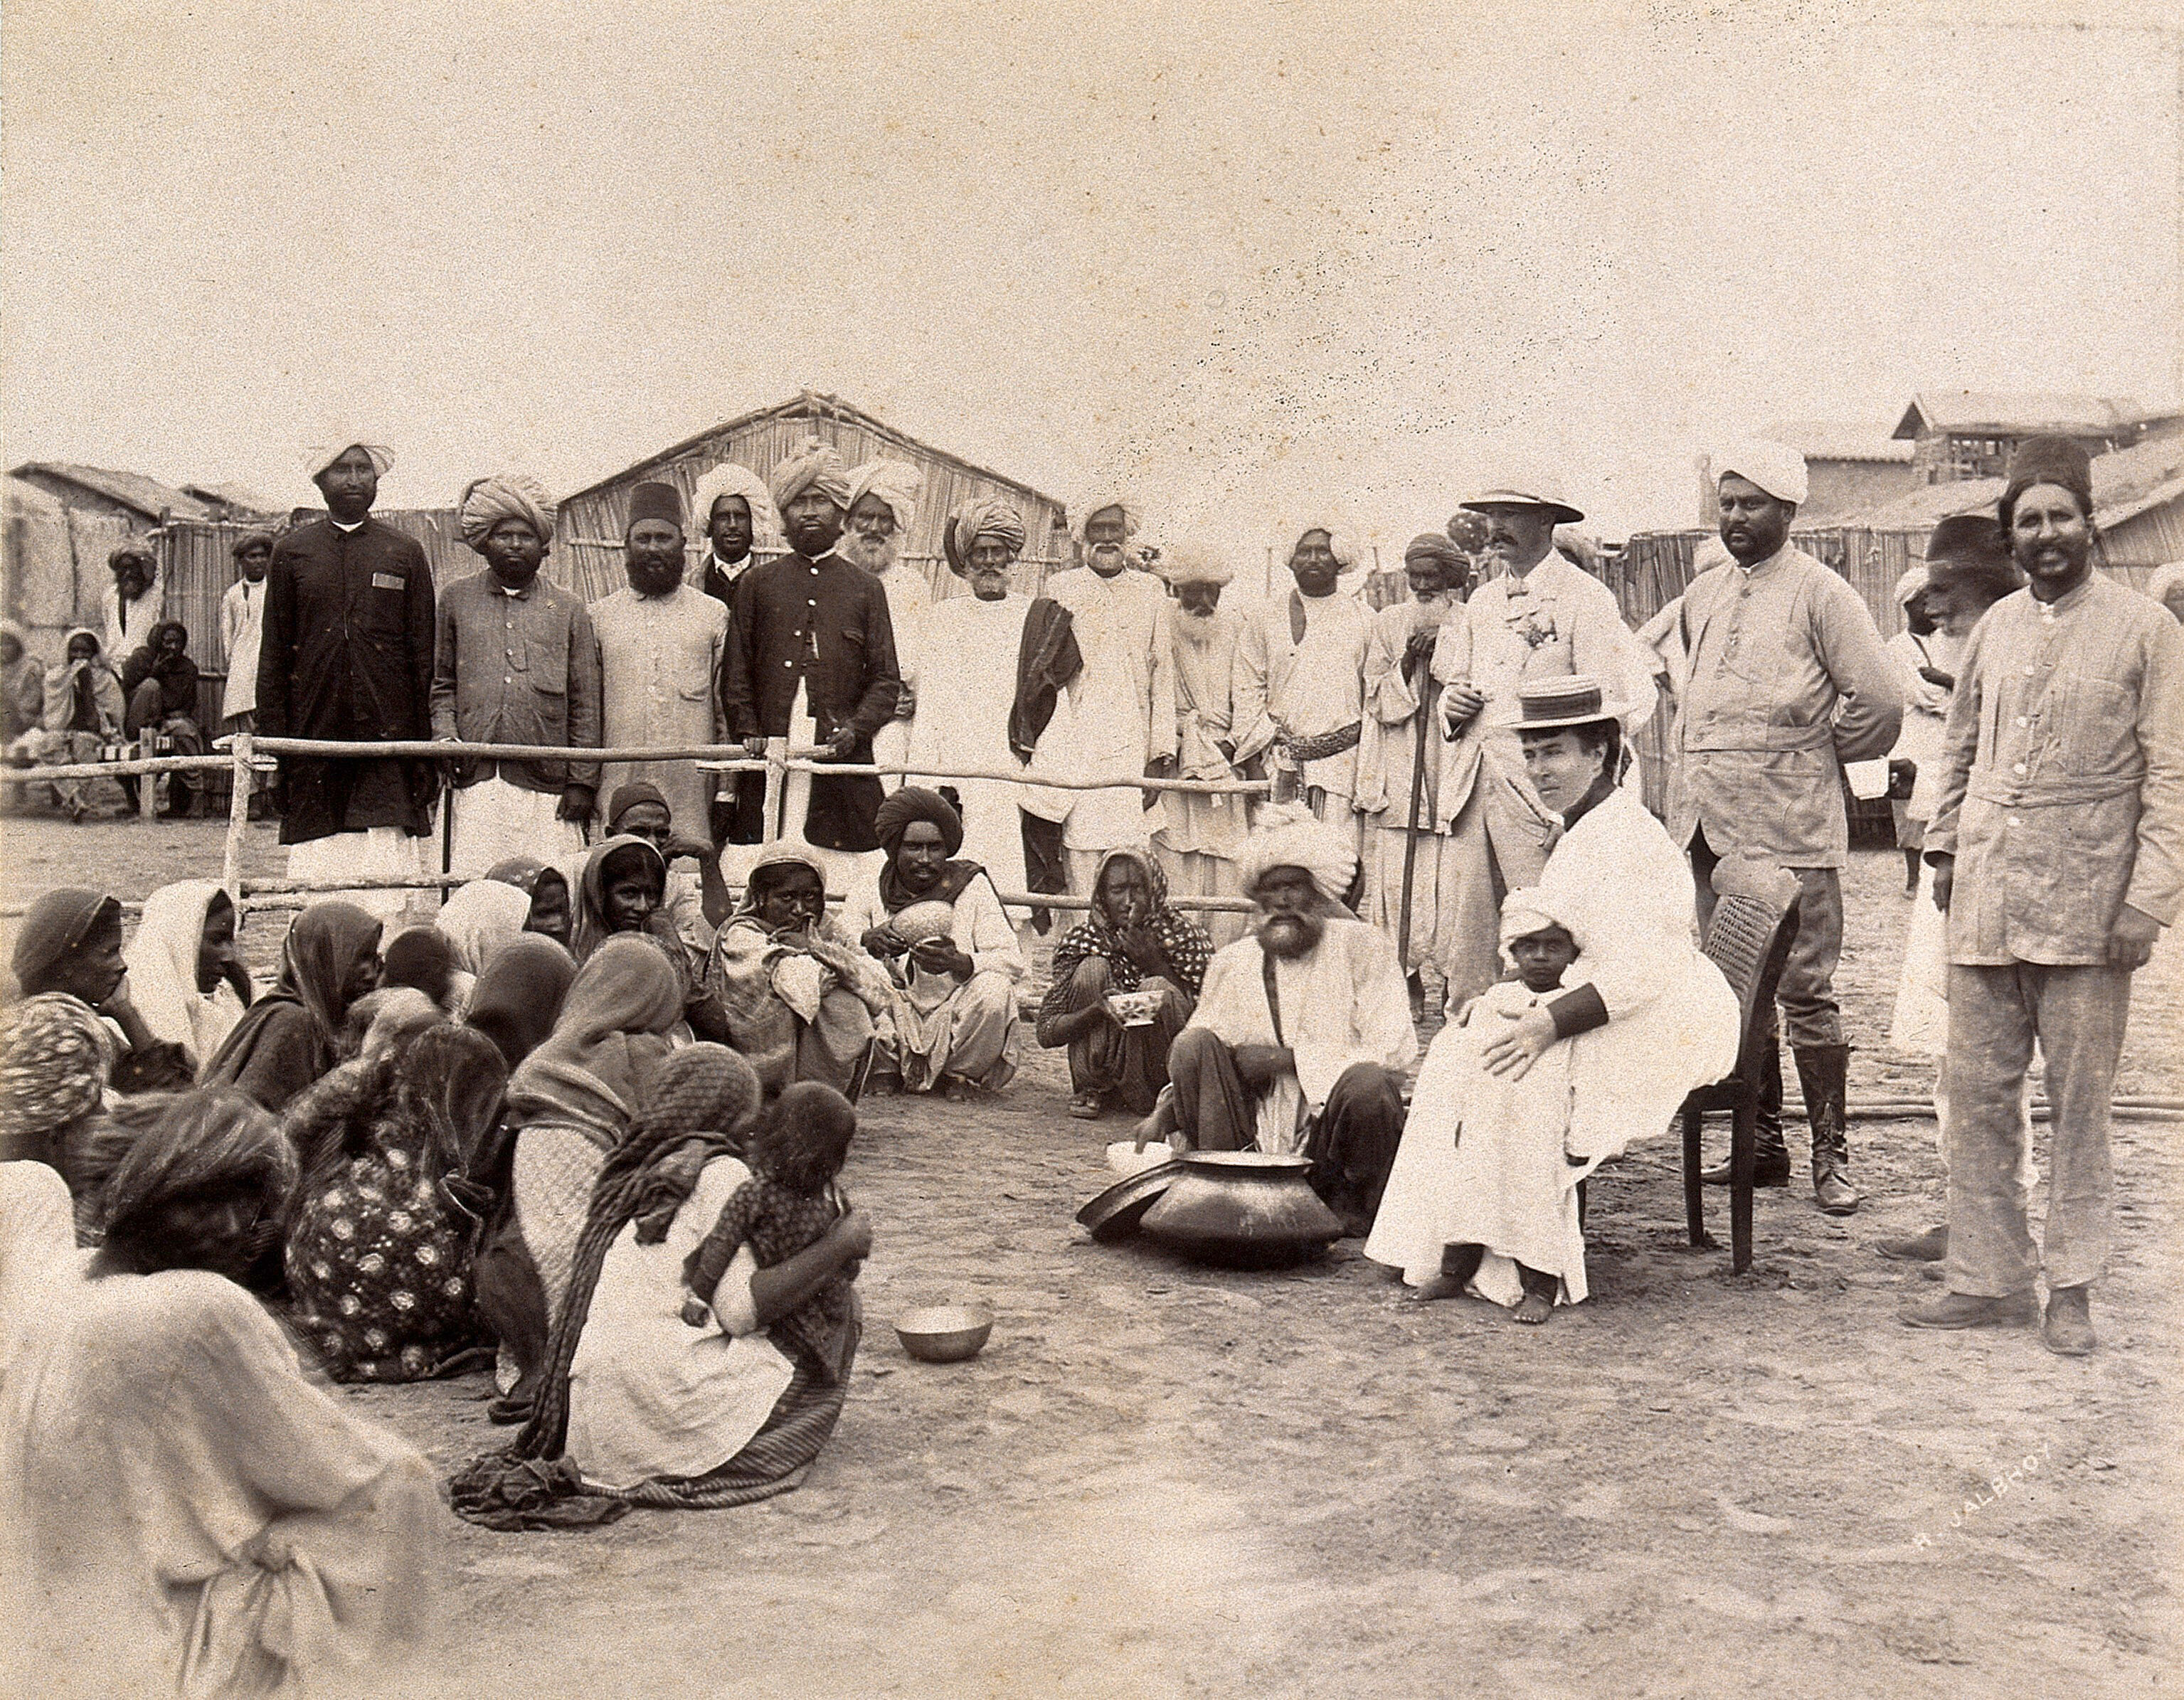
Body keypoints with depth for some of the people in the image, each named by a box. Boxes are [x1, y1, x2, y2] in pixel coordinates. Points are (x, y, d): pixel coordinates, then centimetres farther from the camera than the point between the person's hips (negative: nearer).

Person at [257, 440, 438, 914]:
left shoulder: (405, 554, 10)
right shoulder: (292, 552, 11)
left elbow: (425, 659, 8)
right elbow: (273, 657, 11)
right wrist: (272, 747, 3)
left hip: (388, 738, -1)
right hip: (314, 738, 1)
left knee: (388, 898, -6)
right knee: (313, 900, -1)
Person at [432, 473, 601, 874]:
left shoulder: (568, 608, 12)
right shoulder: (456, 599, 15)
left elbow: (584, 705, 9)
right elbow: (441, 683, 19)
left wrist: (582, 781, 3)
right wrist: (446, 734, -1)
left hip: (546, 785, 0)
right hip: (476, 781, 0)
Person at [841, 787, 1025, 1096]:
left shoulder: (972, 886, 1)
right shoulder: (870, 894, 5)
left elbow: (1012, 961, -9)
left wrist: (959, 963, -29)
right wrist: (868, 941, -34)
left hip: (953, 1021, -1)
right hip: (893, 1027, 1)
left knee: (993, 991, -31)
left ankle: (958, 1073, -1)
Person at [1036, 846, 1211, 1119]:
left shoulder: (1184, 938, -7)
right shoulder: (1082, 940, -6)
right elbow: (1047, 1033, -11)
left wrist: (1155, 964, -22)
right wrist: (1097, 1011, -30)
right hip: (1100, 1063, 1)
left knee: (1158, 988, -26)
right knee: (1092, 969, -18)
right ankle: (1091, 1088, -11)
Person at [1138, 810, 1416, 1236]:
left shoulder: (1361, 946, -1)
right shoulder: (1232, 963, 9)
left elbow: (1394, 1049, -11)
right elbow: (1195, 1062, 15)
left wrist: (1285, 1059, -12)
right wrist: (1165, 1112, -5)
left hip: (1328, 1133, -2)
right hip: (1255, 1140, 3)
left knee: (1367, 1083, -34)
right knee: (1193, 1044, -16)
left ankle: (1353, 1205, -4)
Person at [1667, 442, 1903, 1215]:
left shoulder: (1819, 592, -4)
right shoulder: (1702, 593, 16)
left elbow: (1881, 702, -8)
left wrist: (1816, 756, 2)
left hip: (1788, 828, -6)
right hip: (1706, 823, 6)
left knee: (1804, 991, -4)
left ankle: (1830, 1152, 5)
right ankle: (1763, 1142, 20)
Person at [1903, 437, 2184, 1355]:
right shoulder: (1995, 626, 12)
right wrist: (1945, 846, 14)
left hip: (2085, 908, -4)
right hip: (1986, 902, 4)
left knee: (2078, 1101, 3)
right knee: (1977, 1096, 7)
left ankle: (2071, 1287, 15)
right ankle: (1987, 1277, 17)